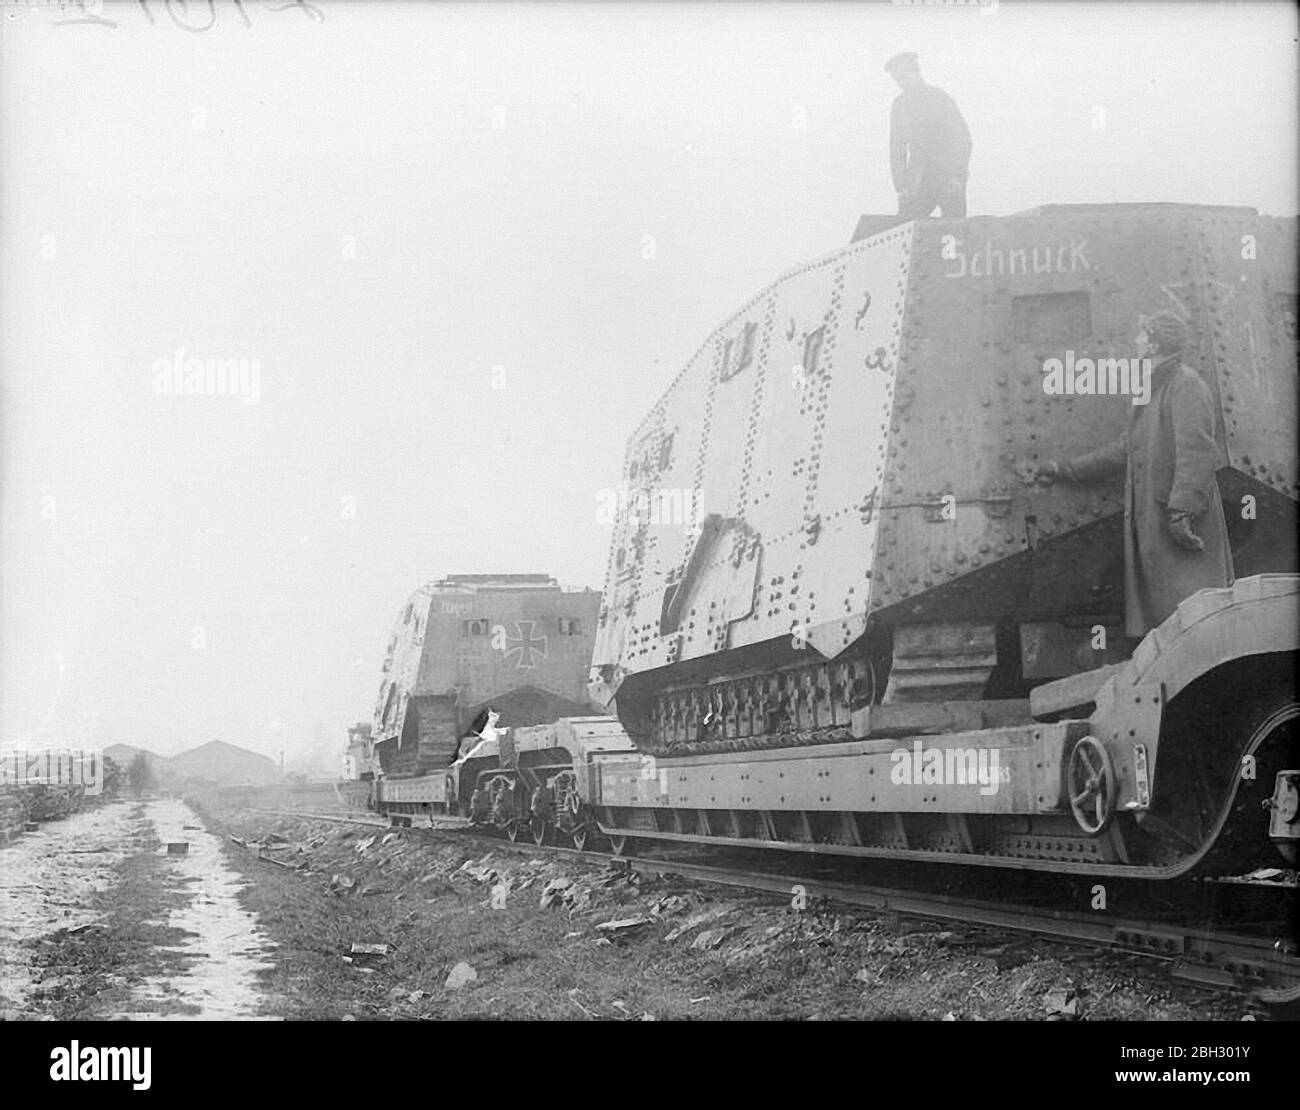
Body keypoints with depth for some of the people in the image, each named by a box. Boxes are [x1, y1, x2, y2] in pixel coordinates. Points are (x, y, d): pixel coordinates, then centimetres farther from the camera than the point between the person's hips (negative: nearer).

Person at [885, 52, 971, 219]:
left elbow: (962, 138, -2)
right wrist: (901, 186, 5)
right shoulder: (899, 105, 10)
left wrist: (958, 175, -11)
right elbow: (896, 148, 14)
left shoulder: (940, 98, -2)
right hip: (917, 179, 3)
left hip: (948, 178, -3)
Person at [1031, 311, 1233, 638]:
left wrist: (1181, 510, -26)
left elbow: (1198, 452, -18)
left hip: (1183, 525, -10)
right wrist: (1064, 471, 25)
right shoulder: (1154, 391, 22)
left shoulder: (1186, 384, -8)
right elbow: (1124, 450, 27)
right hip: (1151, 523, 10)